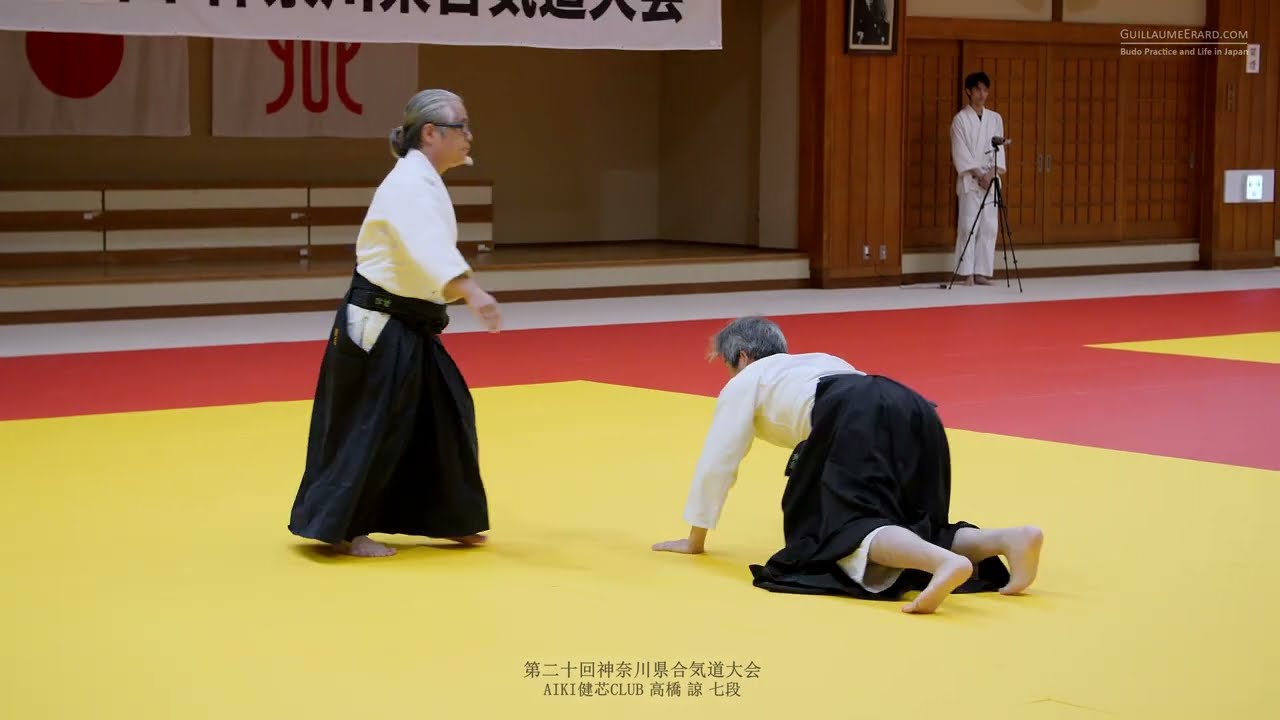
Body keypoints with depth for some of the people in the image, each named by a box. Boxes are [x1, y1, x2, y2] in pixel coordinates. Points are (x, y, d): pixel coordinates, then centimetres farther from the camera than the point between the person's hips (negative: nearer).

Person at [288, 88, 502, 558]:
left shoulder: (423, 182, 13)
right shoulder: (410, 184, -20)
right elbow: (430, 247, -37)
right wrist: (473, 294, -49)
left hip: (408, 327, 10)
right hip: (377, 327, -10)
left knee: (445, 415, 12)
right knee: (372, 426, -5)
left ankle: (447, 520, 23)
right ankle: (341, 529, 7)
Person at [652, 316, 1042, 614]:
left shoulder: (746, 382, 27)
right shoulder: (818, 361, 45)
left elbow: (716, 463, 26)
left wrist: (695, 539, 36)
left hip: (859, 422, -7)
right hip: (913, 411, 7)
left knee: (850, 528, -17)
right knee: (921, 532, 11)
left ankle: (945, 562, -49)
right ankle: (1012, 539, -19)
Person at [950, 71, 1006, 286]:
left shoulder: (995, 119, 11)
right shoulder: (960, 119, -2)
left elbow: (999, 148, 6)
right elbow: (960, 152, -7)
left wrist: (992, 173, -9)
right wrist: (978, 174, -14)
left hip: (991, 179, 4)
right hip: (969, 180, -4)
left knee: (988, 227, 2)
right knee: (968, 226, -9)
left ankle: (982, 272, 7)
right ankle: (966, 273, -6)